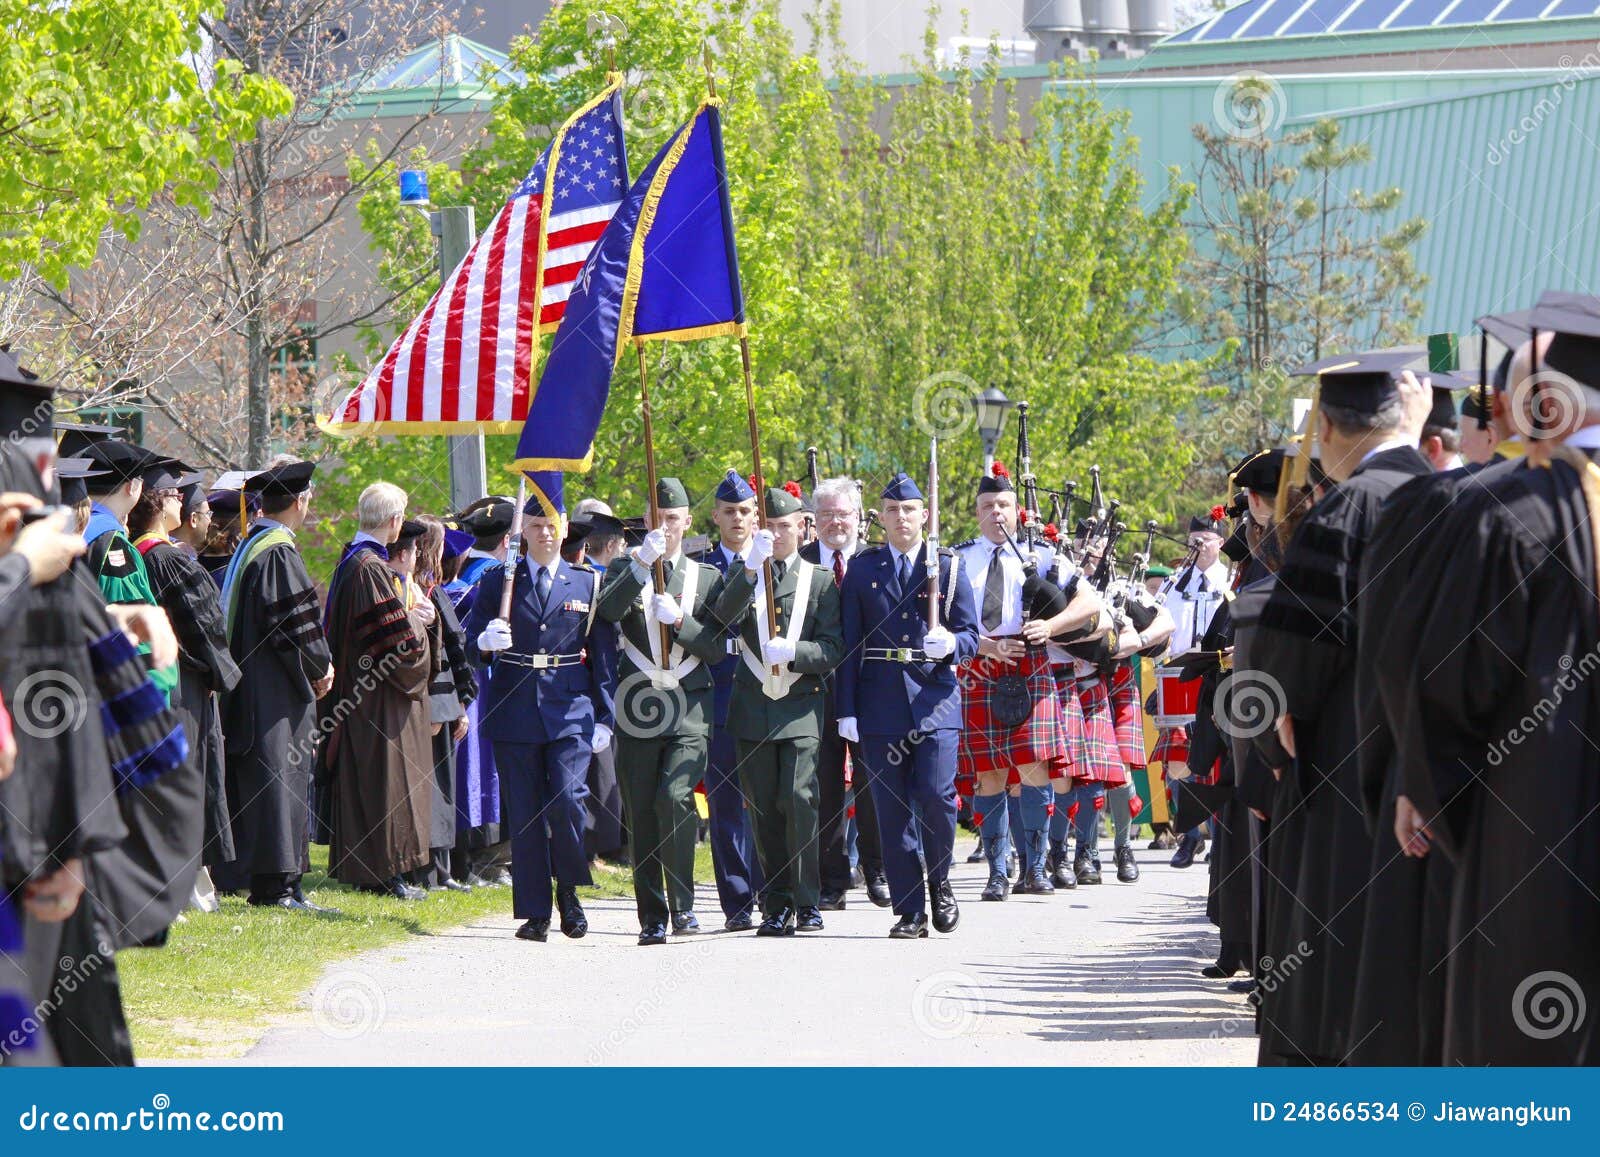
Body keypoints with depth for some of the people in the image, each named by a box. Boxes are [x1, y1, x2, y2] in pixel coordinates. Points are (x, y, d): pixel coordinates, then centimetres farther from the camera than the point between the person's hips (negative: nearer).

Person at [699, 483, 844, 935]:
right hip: (752, 707, 2)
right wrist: (751, 567, -23)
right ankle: (776, 905, 10)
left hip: (801, 710, -2)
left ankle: (807, 903, -9)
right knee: (765, 809, 4)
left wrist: (791, 652, -18)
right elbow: (723, 617, -12)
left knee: (799, 799, -15)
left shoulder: (820, 581, 7)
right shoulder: (740, 576, 10)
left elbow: (832, 650, 0)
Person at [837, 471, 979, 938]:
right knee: (892, 811, 0)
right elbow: (850, 642, 7)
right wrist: (847, 709, 1)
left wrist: (951, 643, -18)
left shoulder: (948, 568, 8)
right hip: (880, 706, 1)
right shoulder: (863, 569, 9)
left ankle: (940, 883, 13)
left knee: (936, 796, -13)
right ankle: (909, 912, 5)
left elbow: (971, 635, 6)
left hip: (935, 702, -1)